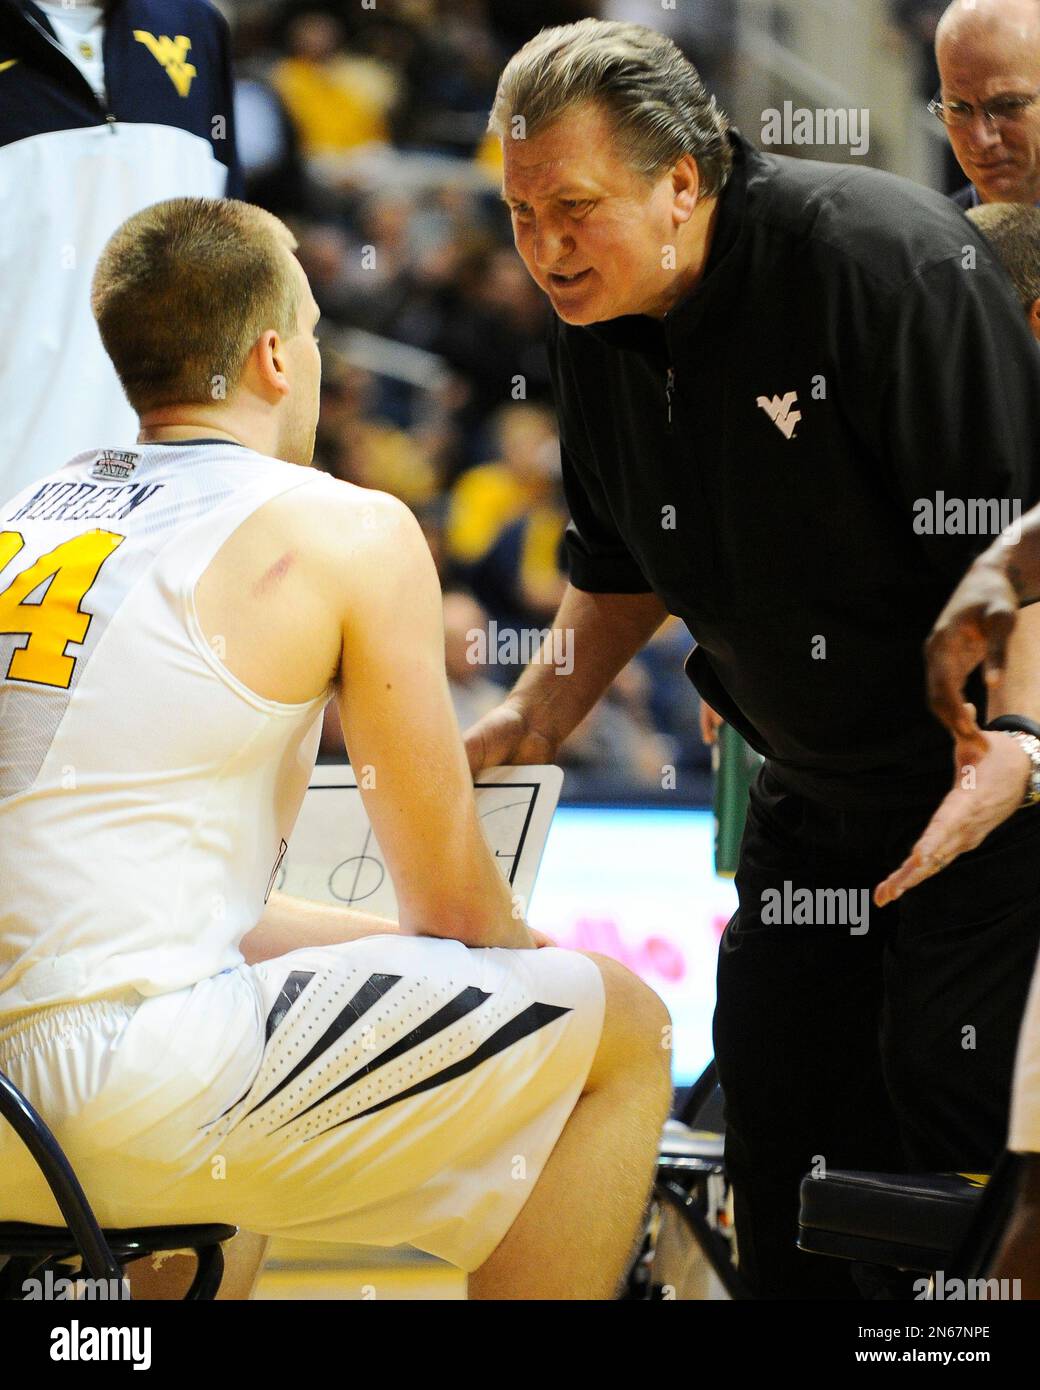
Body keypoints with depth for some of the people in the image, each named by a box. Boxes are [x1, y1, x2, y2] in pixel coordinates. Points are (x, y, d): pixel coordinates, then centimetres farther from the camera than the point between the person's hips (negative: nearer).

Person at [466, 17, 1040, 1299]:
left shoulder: (882, 259, -22)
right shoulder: (594, 328, 2)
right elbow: (621, 566, 19)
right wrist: (539, 715, 8)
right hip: (815, 784, 8)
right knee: (776, 1083, 9)